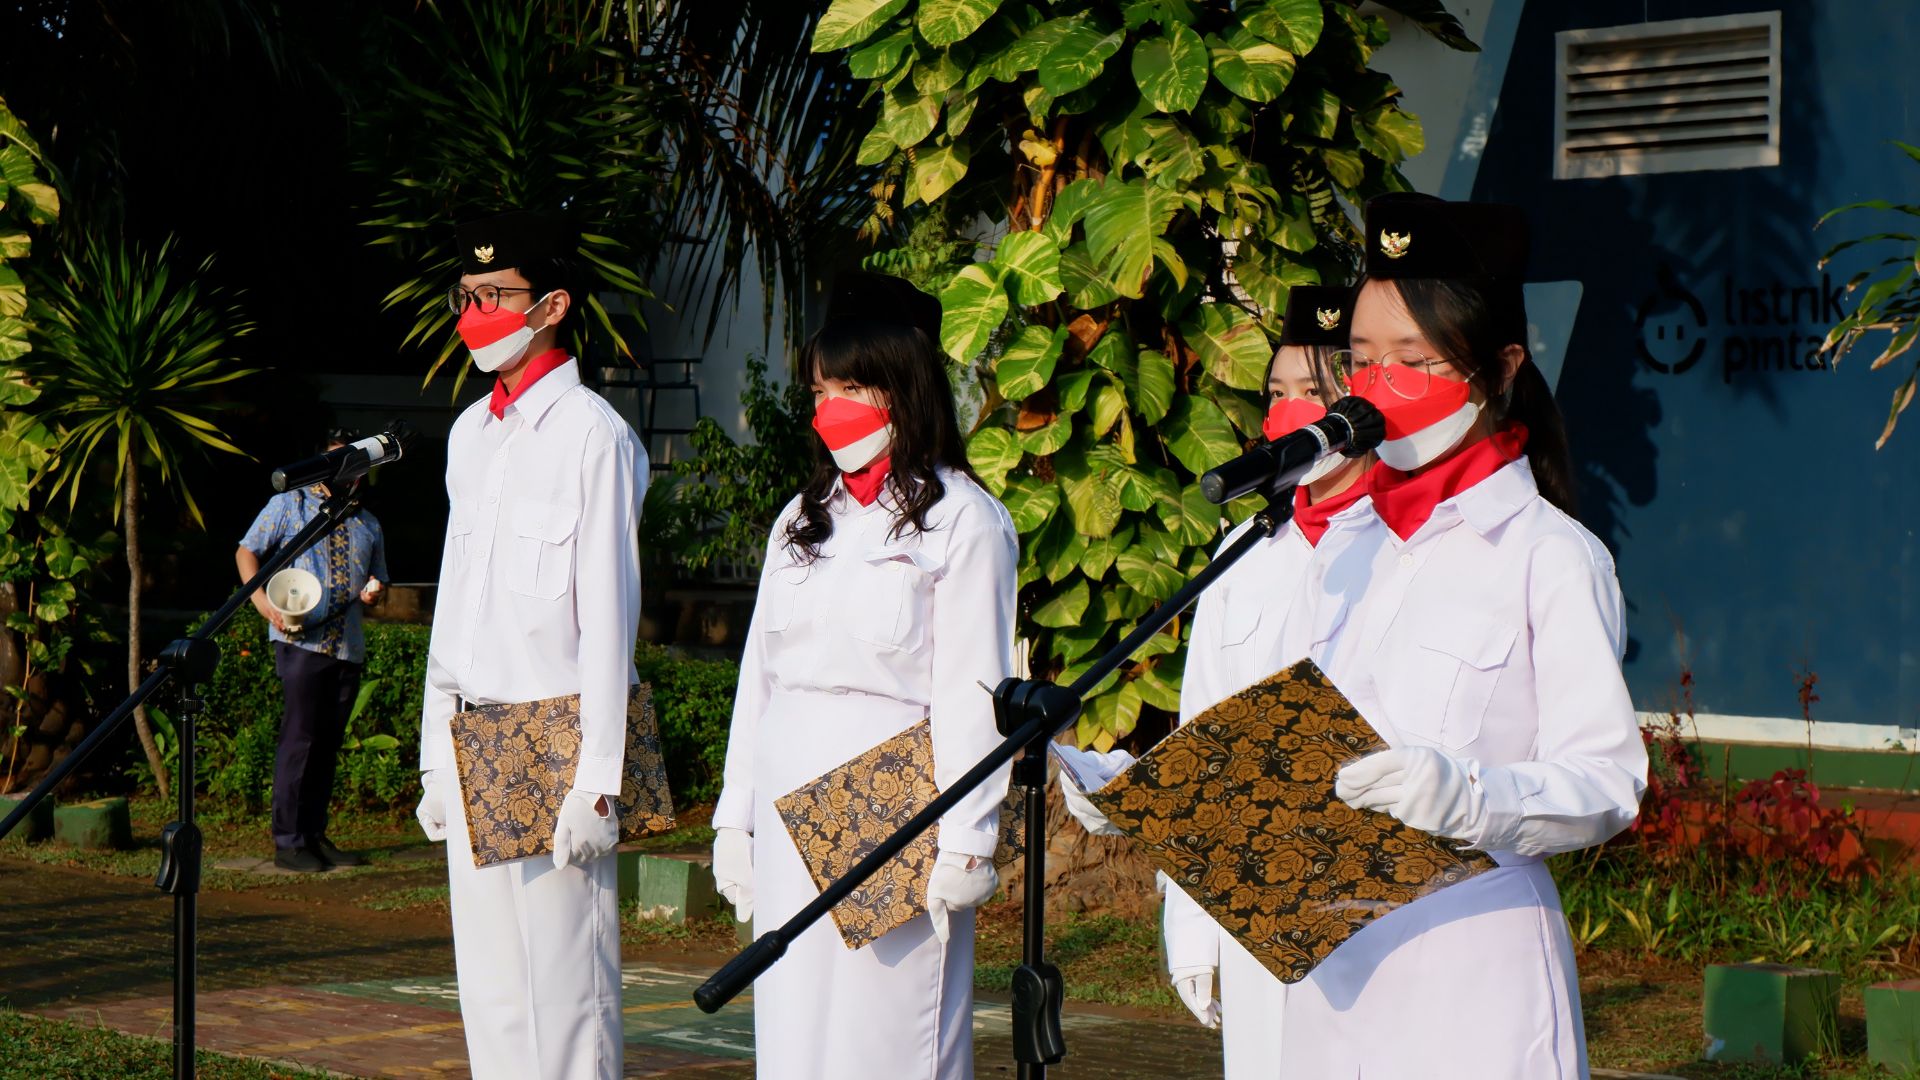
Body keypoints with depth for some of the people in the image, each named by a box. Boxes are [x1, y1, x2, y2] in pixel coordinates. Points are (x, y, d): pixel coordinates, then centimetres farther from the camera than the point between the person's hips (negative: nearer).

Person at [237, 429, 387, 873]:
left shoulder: (369, 526, 21)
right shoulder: (290, 505, 7)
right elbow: (246, 552, 6)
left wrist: (371, 593, 4)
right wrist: (263, 602, -11)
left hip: (348, 648, 5)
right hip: (301, 640, -5)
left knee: (329, 743, 8)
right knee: (300, 738, -8)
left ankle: (315, 835, 14)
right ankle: (288, 841, -5)